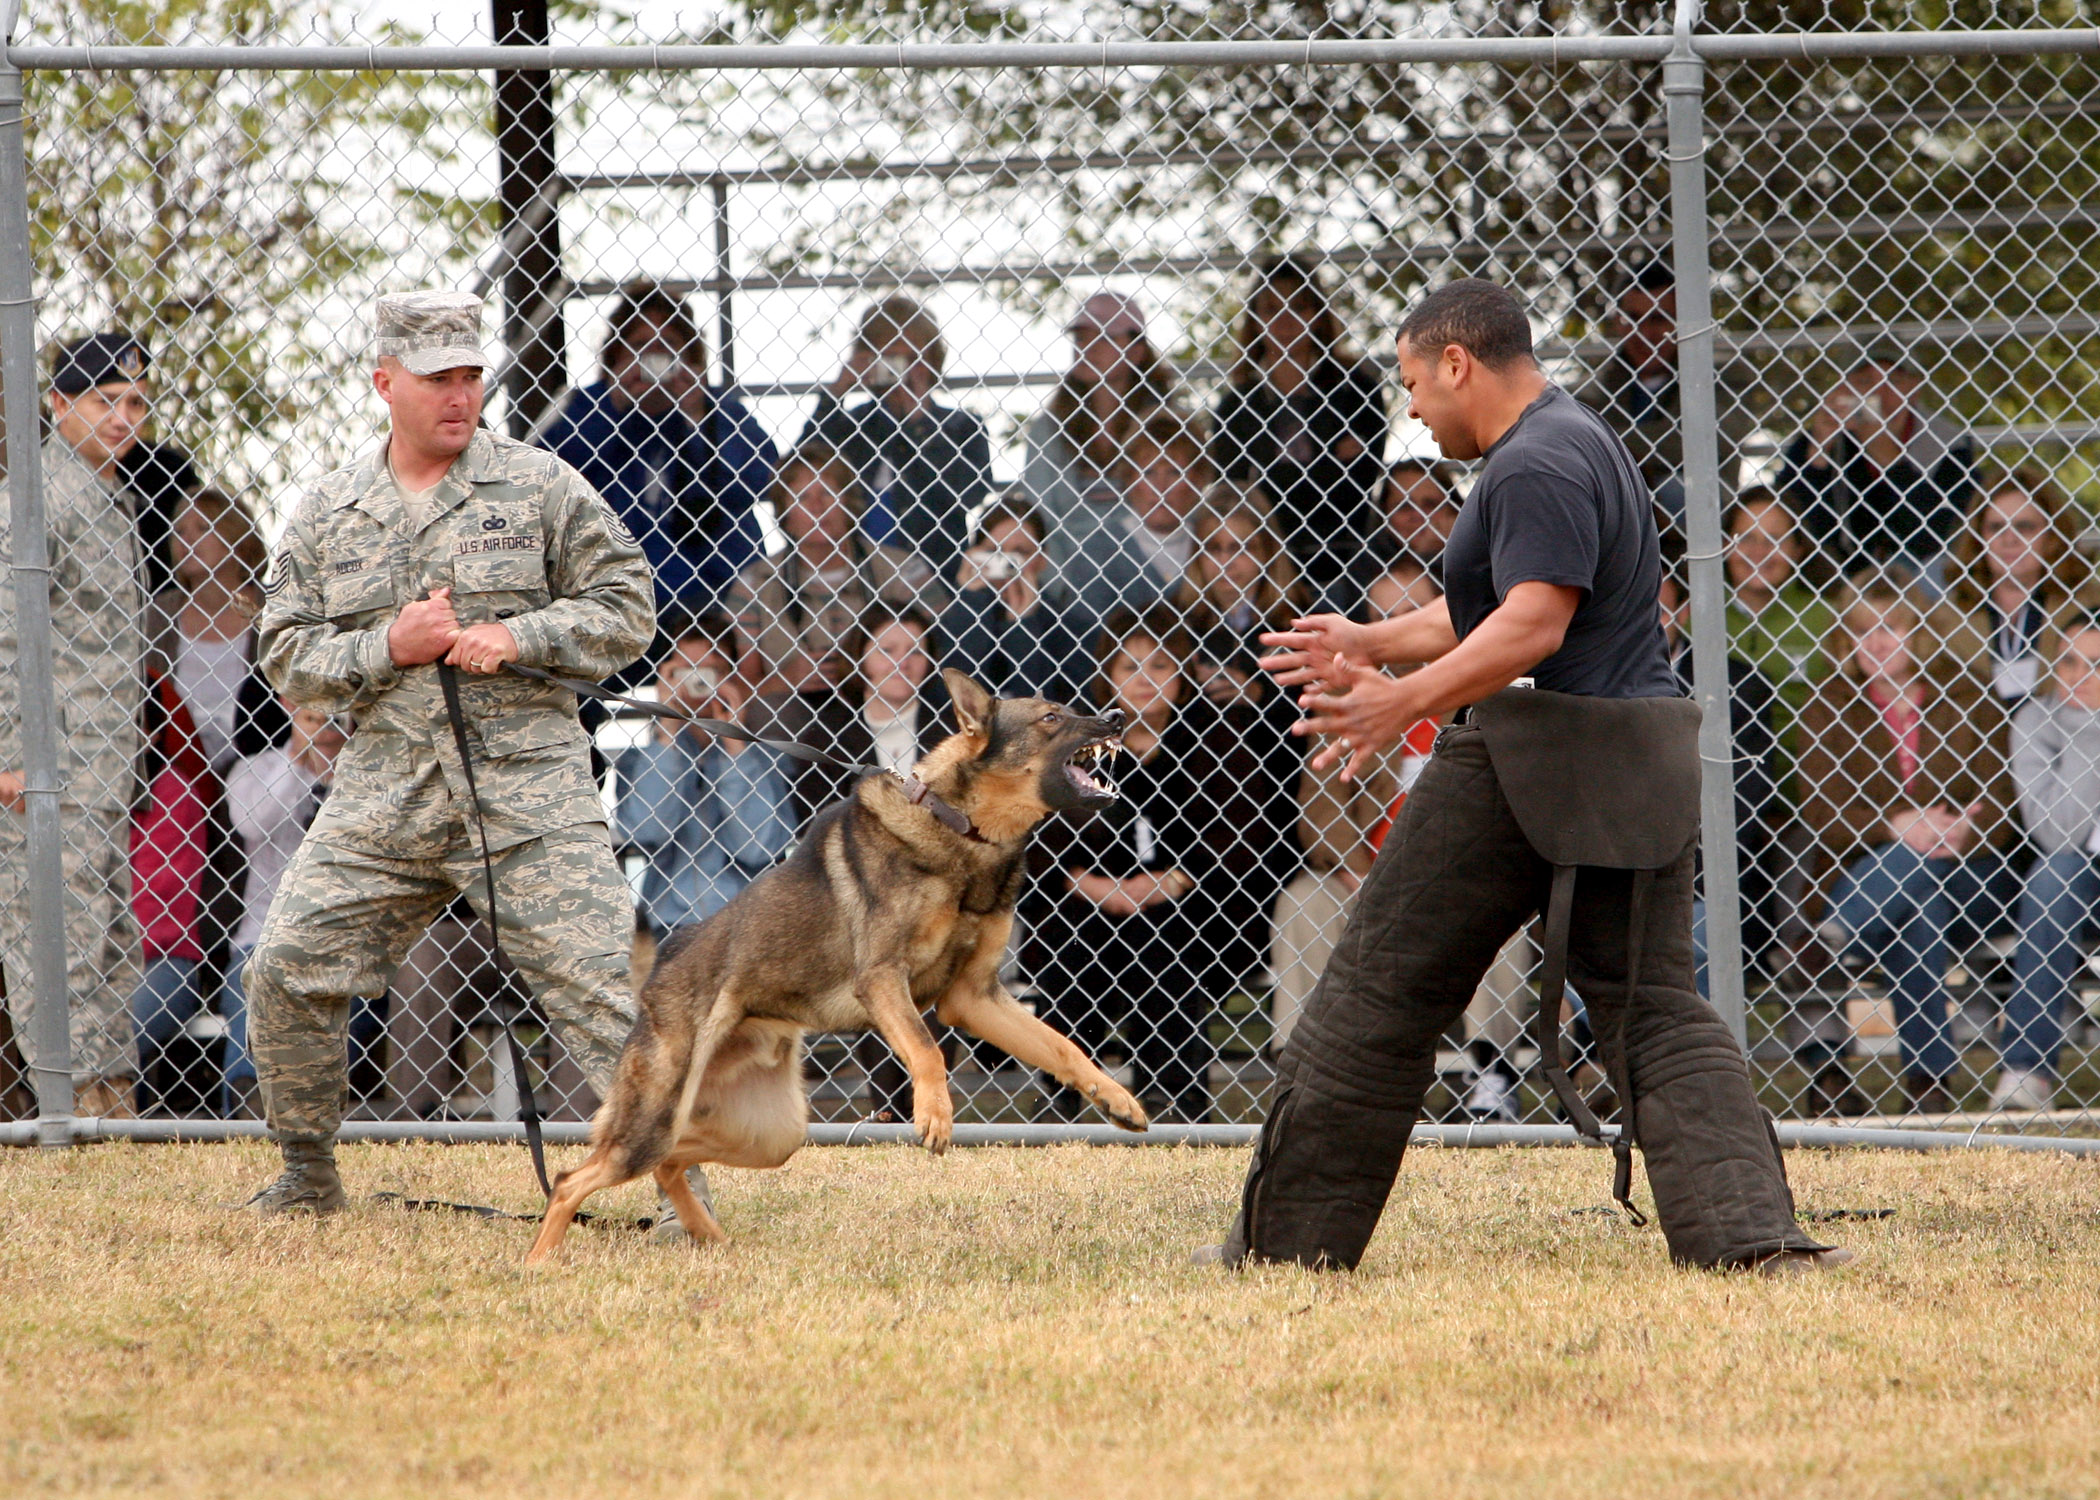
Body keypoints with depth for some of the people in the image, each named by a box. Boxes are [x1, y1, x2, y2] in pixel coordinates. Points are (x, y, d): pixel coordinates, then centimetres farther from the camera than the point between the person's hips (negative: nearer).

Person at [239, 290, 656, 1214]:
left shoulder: (539, 487, 4)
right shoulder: (327, 514, 11)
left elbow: (626, 608, 3)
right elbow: (287, 655, 8)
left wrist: (519, 638, -12)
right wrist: (389, 647, -9)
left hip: (529, 791, -3)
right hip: (384, 786, 3)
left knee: (600, 981, -11)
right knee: (287, 973, -1)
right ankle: (307, 1172, 17)